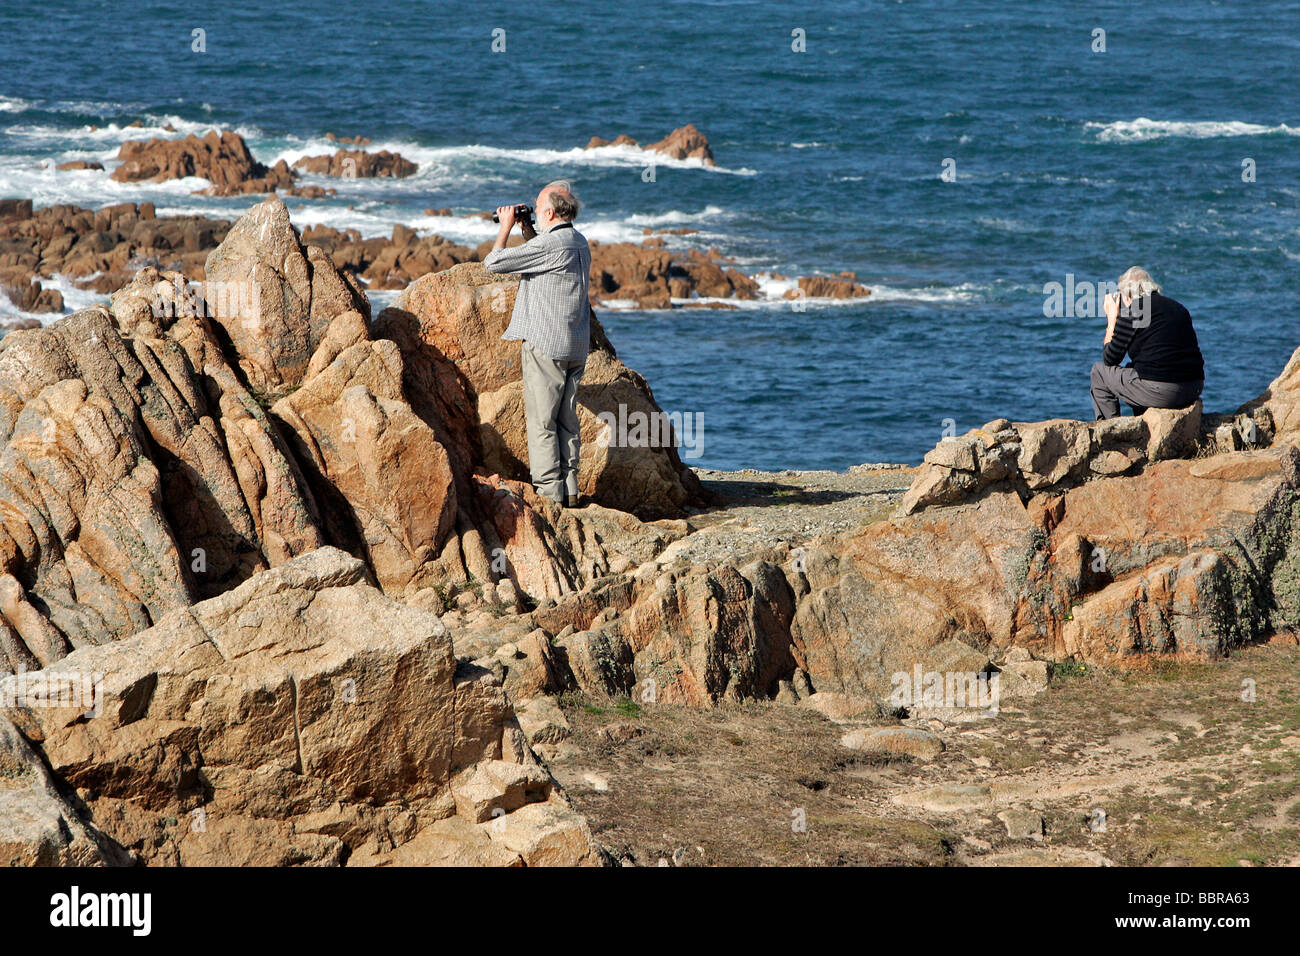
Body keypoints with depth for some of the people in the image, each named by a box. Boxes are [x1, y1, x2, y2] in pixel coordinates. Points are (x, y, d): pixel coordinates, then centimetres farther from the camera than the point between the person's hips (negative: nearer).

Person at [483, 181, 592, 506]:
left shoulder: (548, 244, -16)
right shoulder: (579, 243, 11)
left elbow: (494, 262, -13)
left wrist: (506, 226, 1)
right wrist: (527, 231, 21)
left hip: (546, 345, -8)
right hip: (577, 346, 8)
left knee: (541, 420, -4)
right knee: (566, 420, 12)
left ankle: (548, 490, -5)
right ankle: (569, 489, 12)